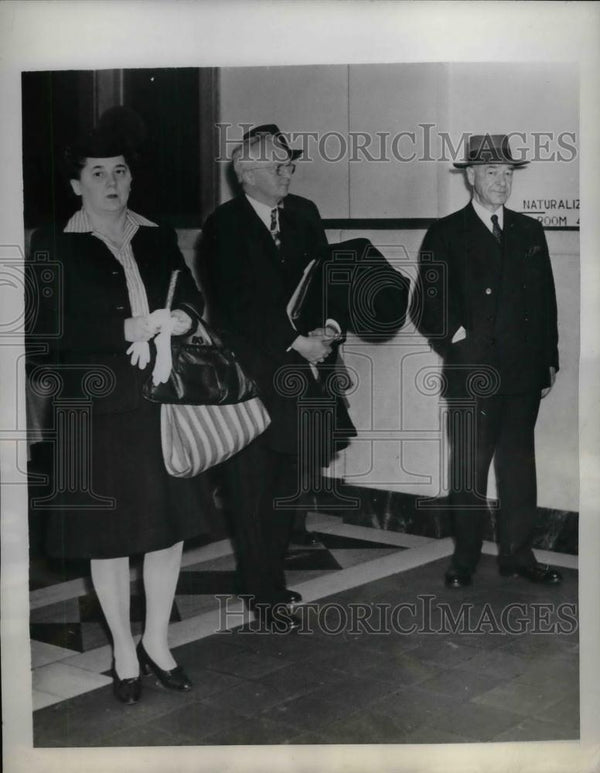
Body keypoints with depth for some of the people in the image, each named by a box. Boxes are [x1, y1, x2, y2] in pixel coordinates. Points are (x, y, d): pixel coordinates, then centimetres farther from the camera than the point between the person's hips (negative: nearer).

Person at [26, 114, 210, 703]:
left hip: (161, 405, 4)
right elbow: (52, 330, -10)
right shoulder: (54, 246, -4)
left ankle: (156, 641, 29)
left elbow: (193, 301, 5)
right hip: (98, 411, -4)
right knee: (108, 536, 6)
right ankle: (124, 652, 25)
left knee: (169, 527, 10)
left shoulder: (157, 238, 8)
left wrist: (172, 319, -14)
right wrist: (130, 329, -14)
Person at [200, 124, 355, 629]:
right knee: (254, 488, 4)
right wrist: (294, 344, -17)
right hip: (250, 374, -5)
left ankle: (272, 576, 29)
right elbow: (232, 312, -15)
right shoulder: (223, 227, -9)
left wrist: (330, 327, -11)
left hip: (299, 377, 6)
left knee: (289, 485, 14)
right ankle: (267, 592, 15)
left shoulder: (304, 214, 8)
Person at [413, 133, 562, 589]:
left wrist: (549, 363, 11)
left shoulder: (529, 232, 12)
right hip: (471, 377, -3)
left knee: (519, 467, 9)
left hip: (524, 375, 3)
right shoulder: (445, 235, 1)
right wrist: (455, 337, -14)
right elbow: (428, 308, -1)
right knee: (468, 470, 4)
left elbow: (546, 302, 13)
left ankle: (518, 555, 20)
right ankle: (465, 560, 15)